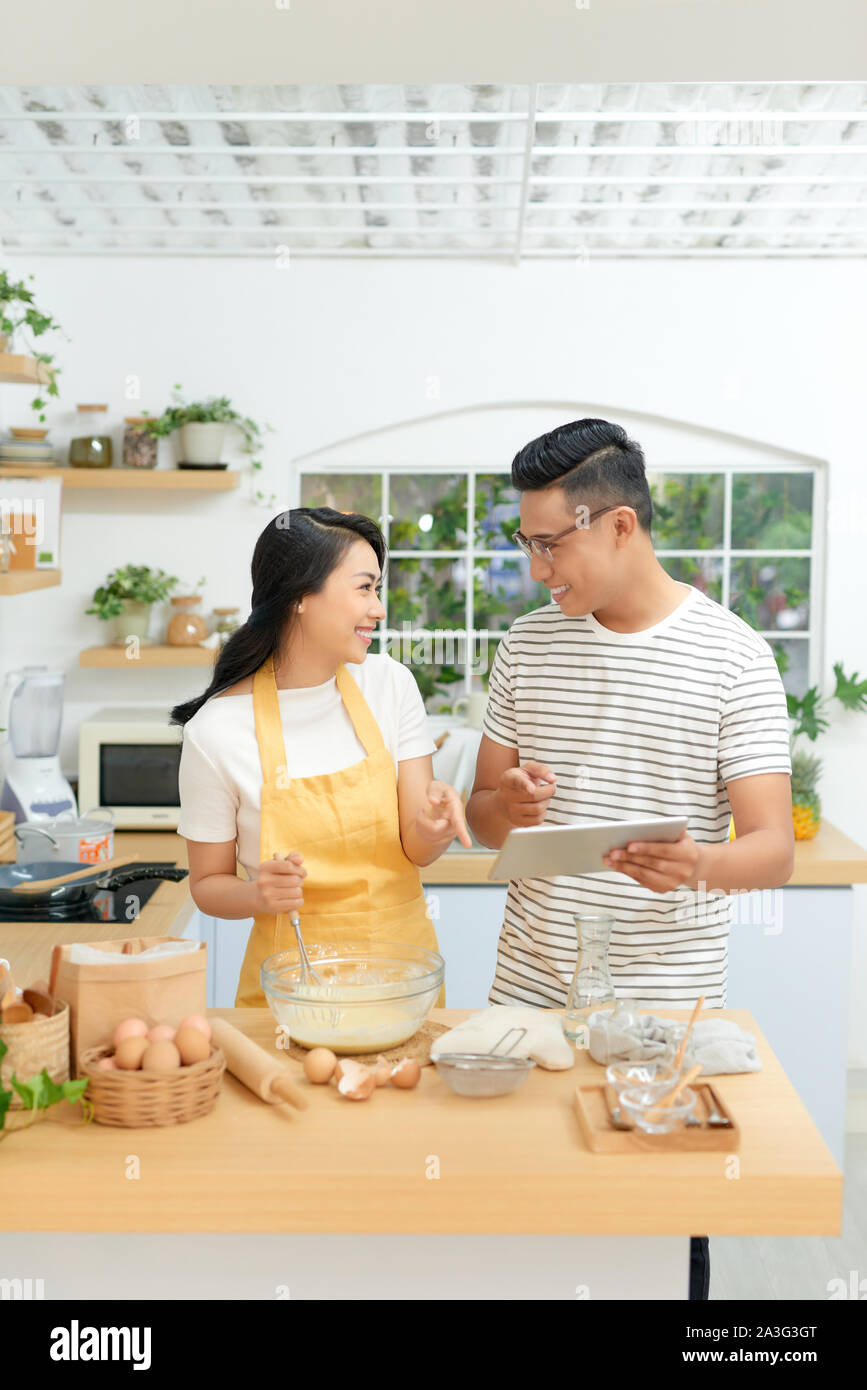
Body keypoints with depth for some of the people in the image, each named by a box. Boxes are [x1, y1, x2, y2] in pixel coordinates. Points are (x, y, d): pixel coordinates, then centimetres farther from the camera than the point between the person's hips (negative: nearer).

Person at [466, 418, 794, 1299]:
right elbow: (478, 815, 11)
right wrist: (506, 807, -13)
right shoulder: (528, 645, 6)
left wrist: (694, 865, -33)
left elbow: (774, 851, -11)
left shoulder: (732, 657, -7)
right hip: (527, 992, 3)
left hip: (667, 1005, -3)